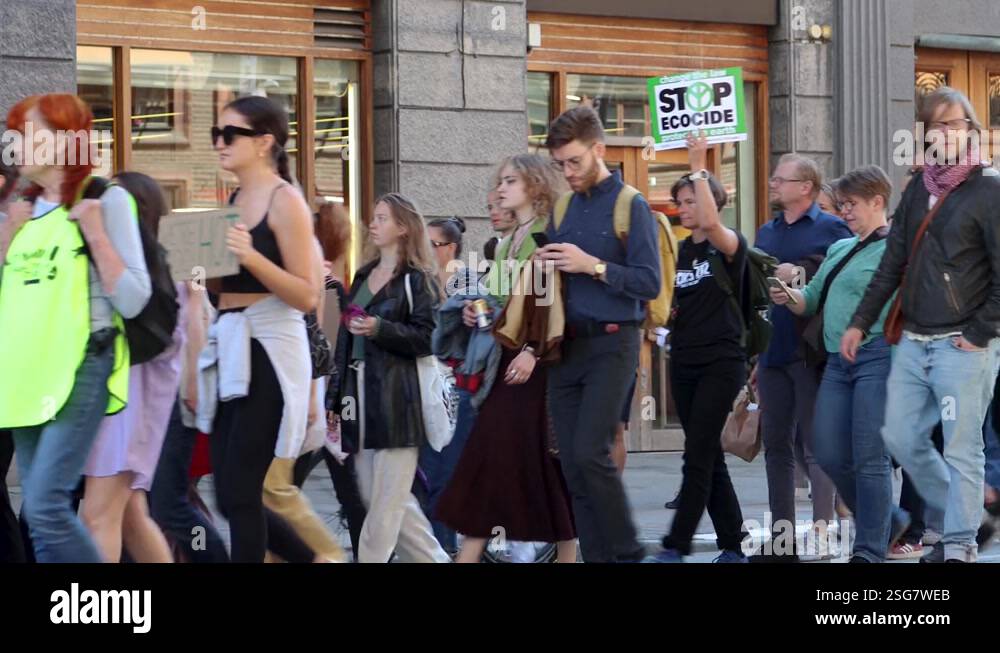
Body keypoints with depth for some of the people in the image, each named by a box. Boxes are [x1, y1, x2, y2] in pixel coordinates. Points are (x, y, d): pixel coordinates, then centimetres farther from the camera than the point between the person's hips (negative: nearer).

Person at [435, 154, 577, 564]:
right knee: (489, 457, 2)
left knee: (547, 458, -5)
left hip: (540, 363, -8)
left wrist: (534, 352, -21)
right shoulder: (508, 242, 18)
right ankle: (468, 556, 0)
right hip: (506, 358, 8)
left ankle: (567, 553, 3)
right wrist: (478, 313, 7)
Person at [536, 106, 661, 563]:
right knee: (572, 463, 4)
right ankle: (596, 555, 9)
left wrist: (593, 265, -18)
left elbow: (649, 283, -11)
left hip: (611, 343, -7)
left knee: (590, 452, -16)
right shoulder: (563, 208, 14)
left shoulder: (630, 207, -5)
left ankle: (626, 552, -3)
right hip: (566, 345, 7)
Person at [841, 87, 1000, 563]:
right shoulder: (919, 188, 12)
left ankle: (960, 545, 9)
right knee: (902, 439, 9)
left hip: (962, 347, -7)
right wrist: (861, 323, 14)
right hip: (913, 341, 7)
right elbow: (893, 263, 16)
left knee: (961, 448, -2)